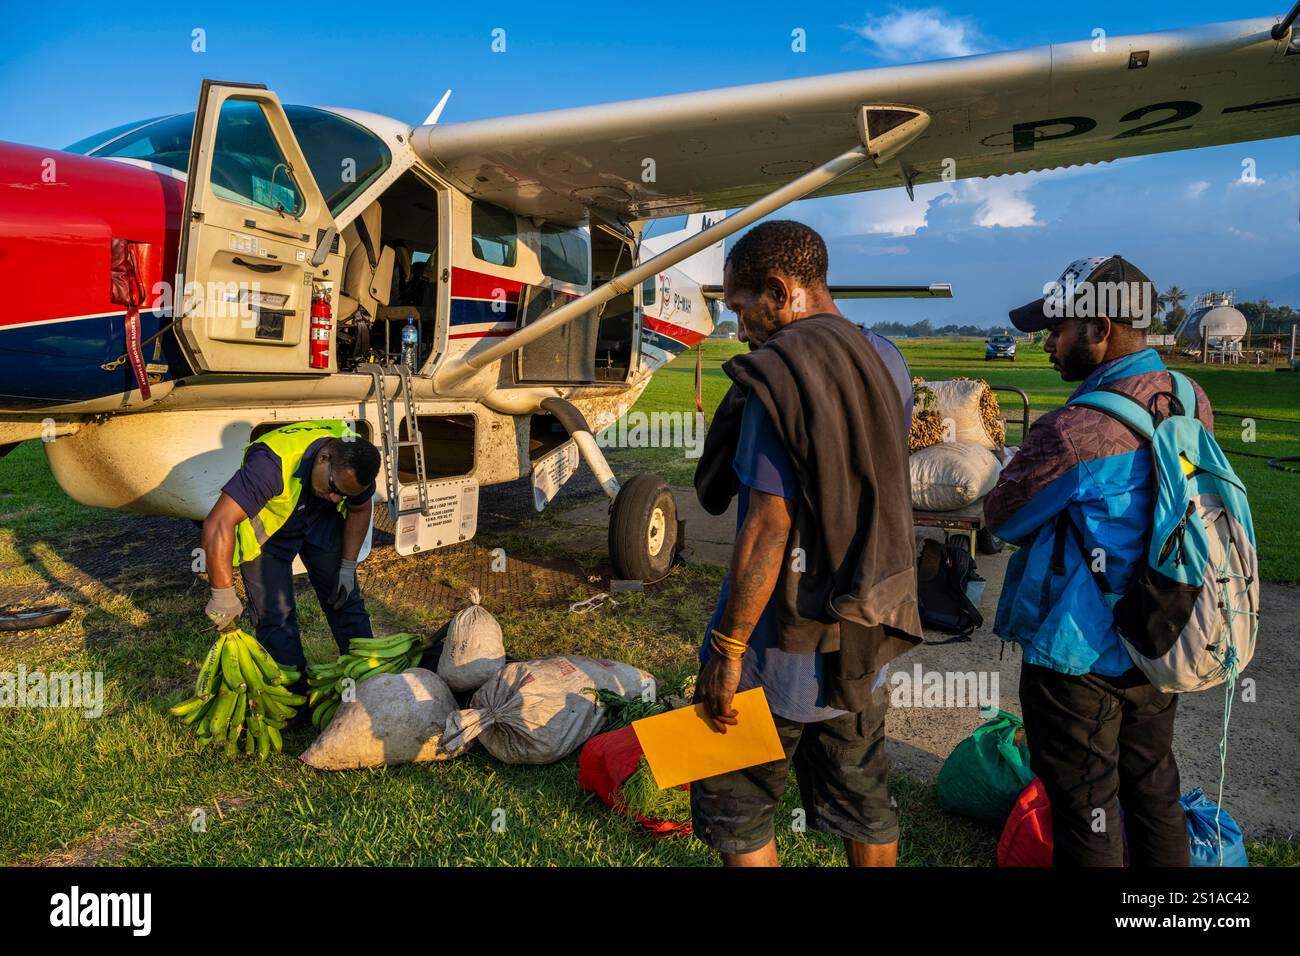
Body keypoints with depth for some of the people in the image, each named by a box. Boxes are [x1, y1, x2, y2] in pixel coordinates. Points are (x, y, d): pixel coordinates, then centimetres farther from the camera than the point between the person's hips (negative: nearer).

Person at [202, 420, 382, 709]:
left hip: (321, 522, 4)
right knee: (275, 613, -10)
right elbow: (218, 524, -43)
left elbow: (359, 510, -2)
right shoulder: (274, 463, -42)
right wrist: (223, 595, -38)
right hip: (265, 526, -4)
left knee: (345, 599, 3)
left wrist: (348, 566, -4)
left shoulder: (356, 463, -24)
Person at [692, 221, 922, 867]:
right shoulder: (886, 365, 6)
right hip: (864, 641, 8)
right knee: (861, 795, 22)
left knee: (733, 802, 10)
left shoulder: (781, 374, -19)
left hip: (787, 644, -8)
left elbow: (767, 527, -23)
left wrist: (725, 650, -18)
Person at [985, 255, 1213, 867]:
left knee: (1086, 807, 10)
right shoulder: (1193, 403, -3)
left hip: (1078, 660, -7)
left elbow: (1001, 518, -14)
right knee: (1154, 789, 24)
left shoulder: (1073, 431, -28)